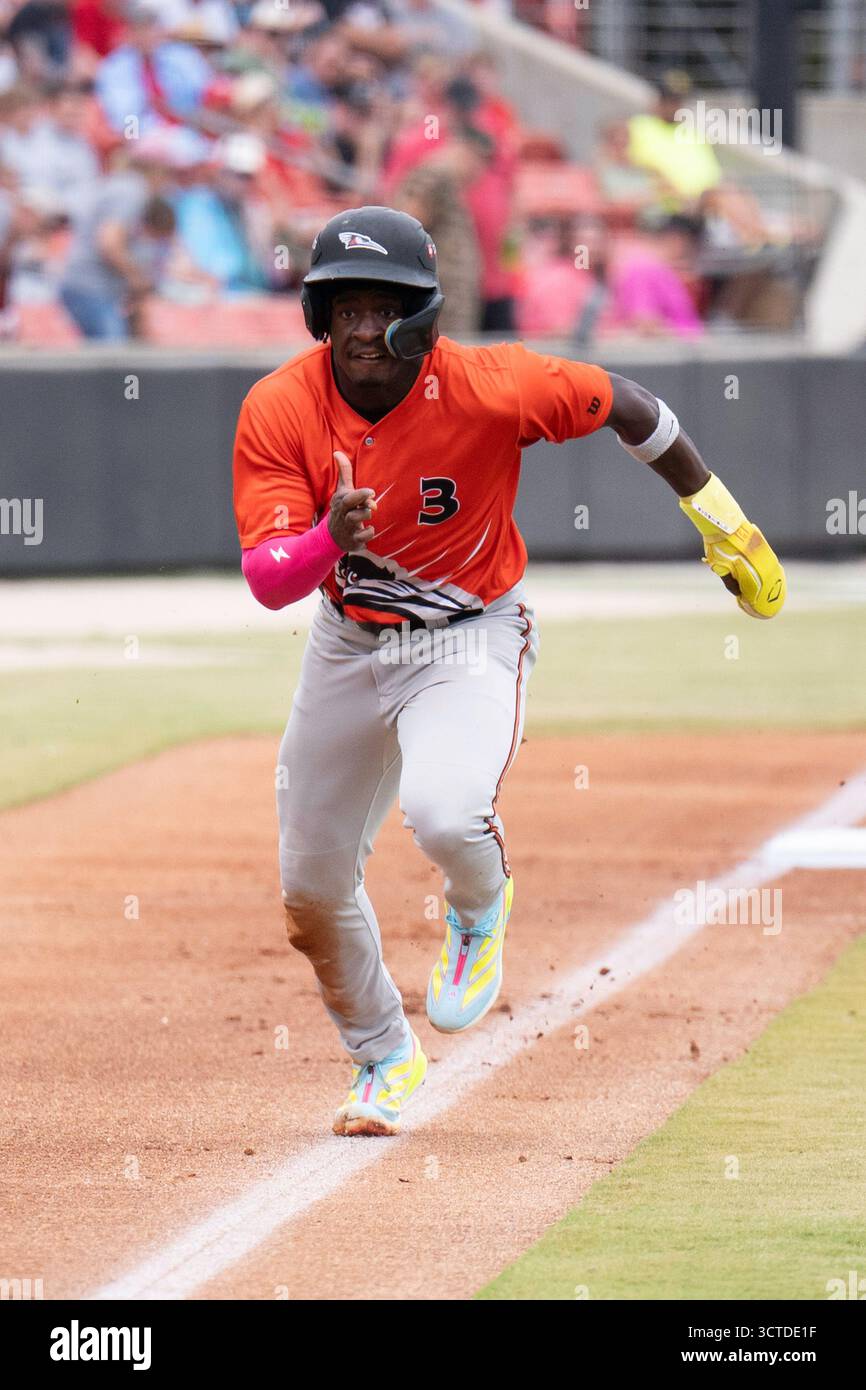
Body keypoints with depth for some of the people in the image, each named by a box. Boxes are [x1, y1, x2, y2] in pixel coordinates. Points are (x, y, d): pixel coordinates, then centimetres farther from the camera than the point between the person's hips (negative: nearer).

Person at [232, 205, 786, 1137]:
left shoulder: (488, 389, -26)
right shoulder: (278, 411, -20)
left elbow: (621, 404, -9)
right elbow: (267, 581, -25)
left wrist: (720, 522, 1)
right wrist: (330, 539, -48)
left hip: (470, 641, -4)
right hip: (349, 643, 4)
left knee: (442, 813, -32)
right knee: (310, 891, 12)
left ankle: (480, 907, 6)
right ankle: (384, 1059, 40)